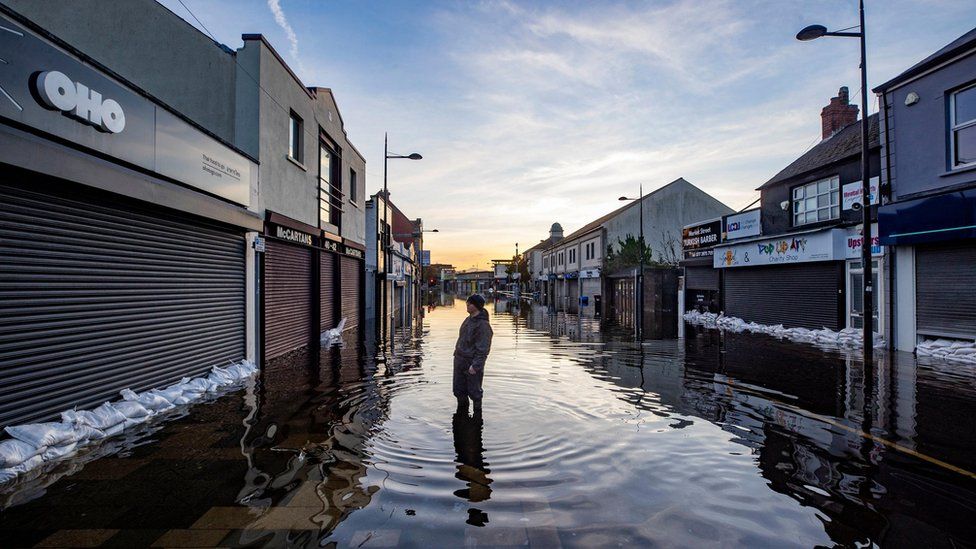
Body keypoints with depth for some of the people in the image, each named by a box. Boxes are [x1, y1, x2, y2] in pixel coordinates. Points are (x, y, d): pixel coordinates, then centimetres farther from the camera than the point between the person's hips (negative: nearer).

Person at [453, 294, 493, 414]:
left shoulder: (483, 325, -20)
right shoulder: (468, 319, 7)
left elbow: (483, 349, -22)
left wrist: (475, 366, -24)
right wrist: (457, 352, 18)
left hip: (472, 363, -8)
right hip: (459, 360, 8)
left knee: (474, 391, 7)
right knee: (458, 389, 18)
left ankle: (478, 411, 26)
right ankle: (462, 409, 37)